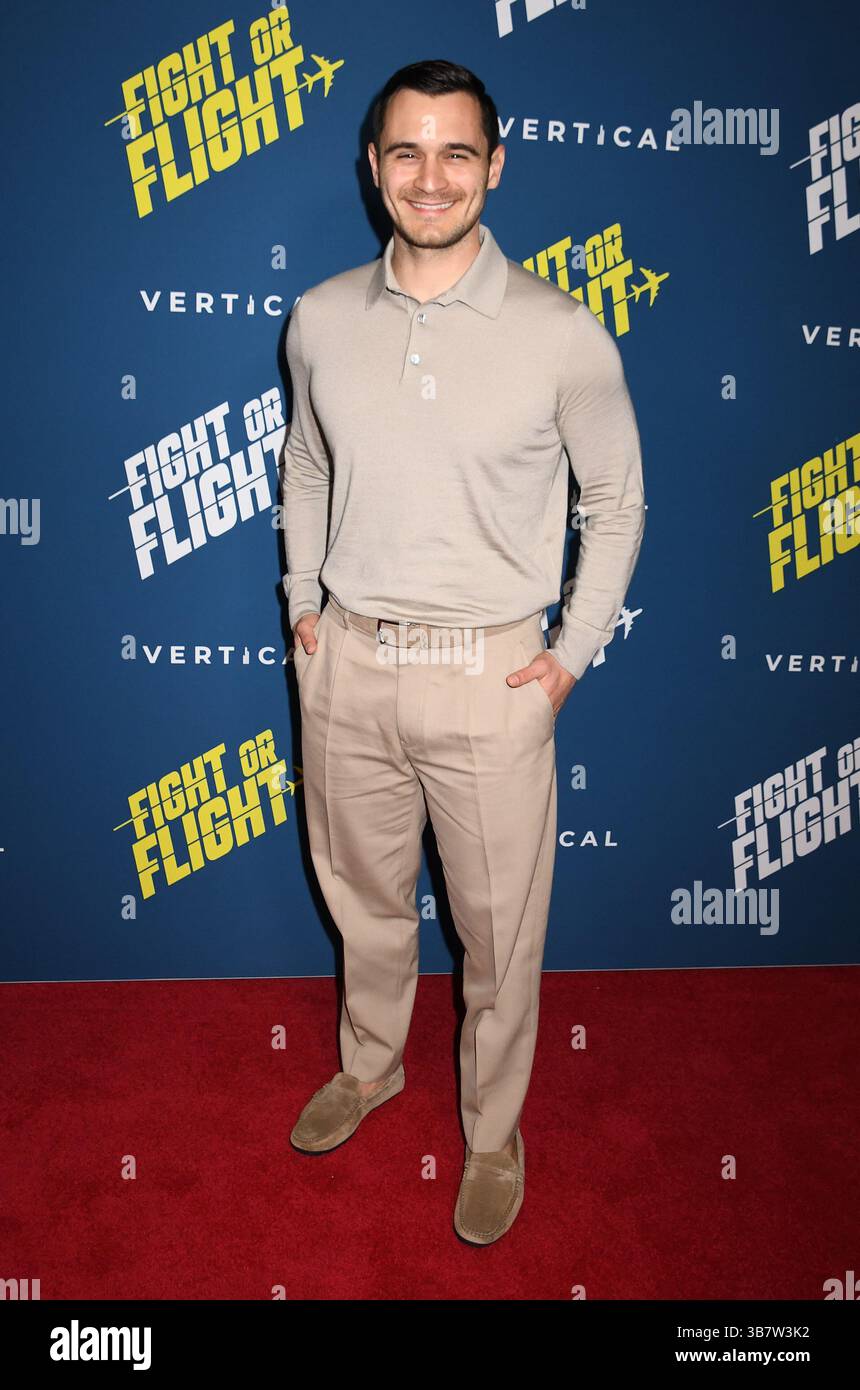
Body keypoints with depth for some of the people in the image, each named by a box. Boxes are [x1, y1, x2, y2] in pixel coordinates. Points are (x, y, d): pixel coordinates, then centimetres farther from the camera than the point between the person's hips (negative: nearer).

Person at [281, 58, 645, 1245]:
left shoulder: (564, 336, -10)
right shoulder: (321, 319, 0)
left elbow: (617, 503, 0)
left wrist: (574, 654, -4)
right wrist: (303, 604, 9)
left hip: (490, 674, -3)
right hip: (346, 663, 4)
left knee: (499, 929, 11)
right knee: (362, 893, 21)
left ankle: (494, 1132, 37)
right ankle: (369, 1065, 50)